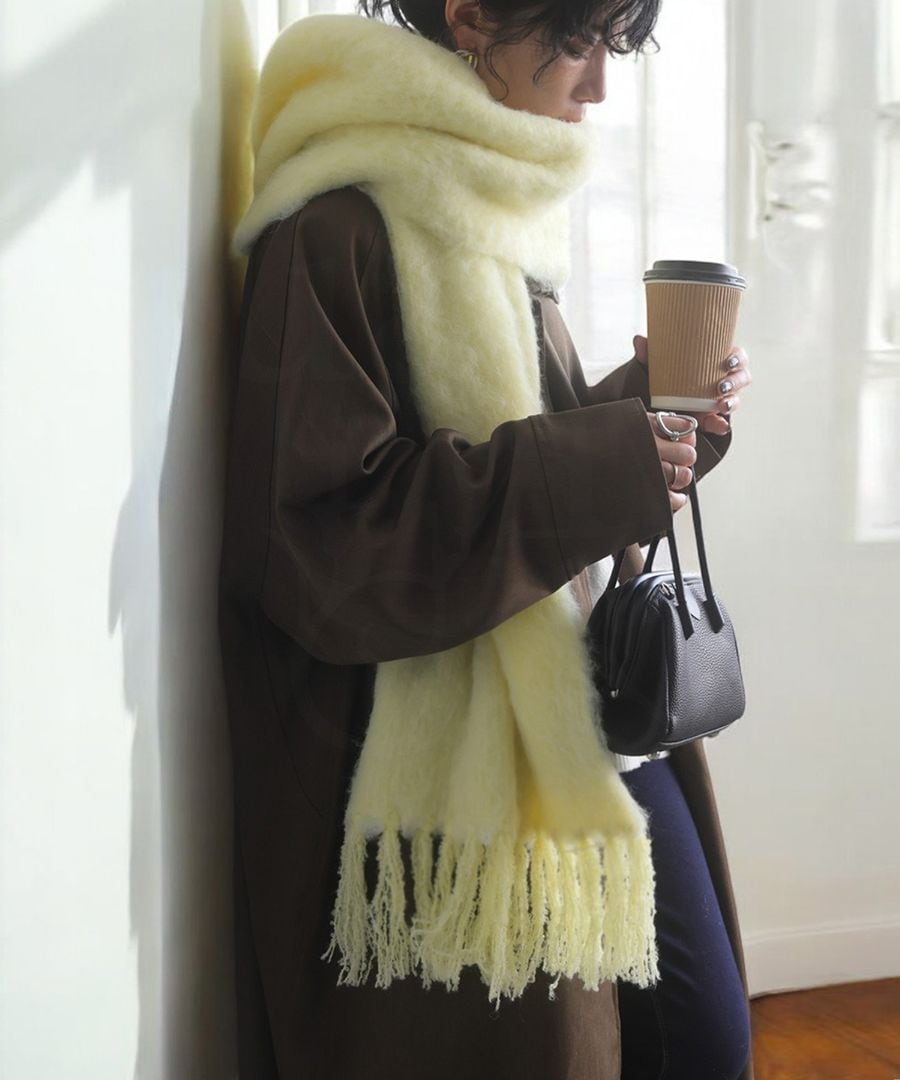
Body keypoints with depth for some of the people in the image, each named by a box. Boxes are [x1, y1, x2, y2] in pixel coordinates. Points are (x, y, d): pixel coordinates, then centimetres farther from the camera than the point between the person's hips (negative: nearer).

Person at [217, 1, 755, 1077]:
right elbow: (318, 530, -21)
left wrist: (652, 404, 1)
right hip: (459, 770, -8)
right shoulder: (339, 232, -14)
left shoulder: (492, 215, 13)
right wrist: (594, 467, -23)